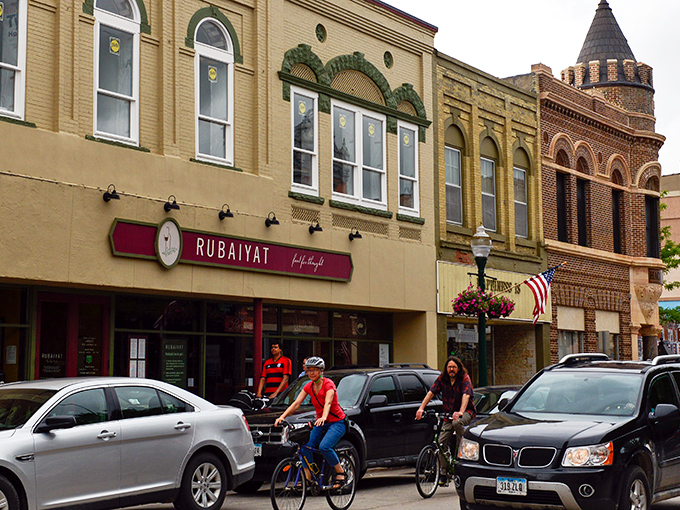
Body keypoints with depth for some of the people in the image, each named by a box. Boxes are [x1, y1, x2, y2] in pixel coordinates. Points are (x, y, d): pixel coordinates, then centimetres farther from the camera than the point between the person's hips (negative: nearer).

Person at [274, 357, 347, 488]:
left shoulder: (328, 384, -14)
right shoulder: (308, 387, 3)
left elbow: (328, 403, -31)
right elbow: (296, 403, -6)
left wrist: (323, 417, -51)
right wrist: (282, 416, -22)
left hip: (337, 422, -6)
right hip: (320, 423, 6)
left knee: (324, 446, -28)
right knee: (306, 446, -15)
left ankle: (340, 473, -11)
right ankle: (308, 478, -5)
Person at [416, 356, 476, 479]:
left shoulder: (465, 379, -12)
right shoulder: (442, 379, -1)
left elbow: (466, 396, -26)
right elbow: (431, 393, -7)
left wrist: (460, 412, -42)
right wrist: (421, 408, -20)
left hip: (466, 411, -4)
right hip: (449, 413, 4)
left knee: (457, 423, -38)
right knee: (442, 441, -8)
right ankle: (443, 471, 1)